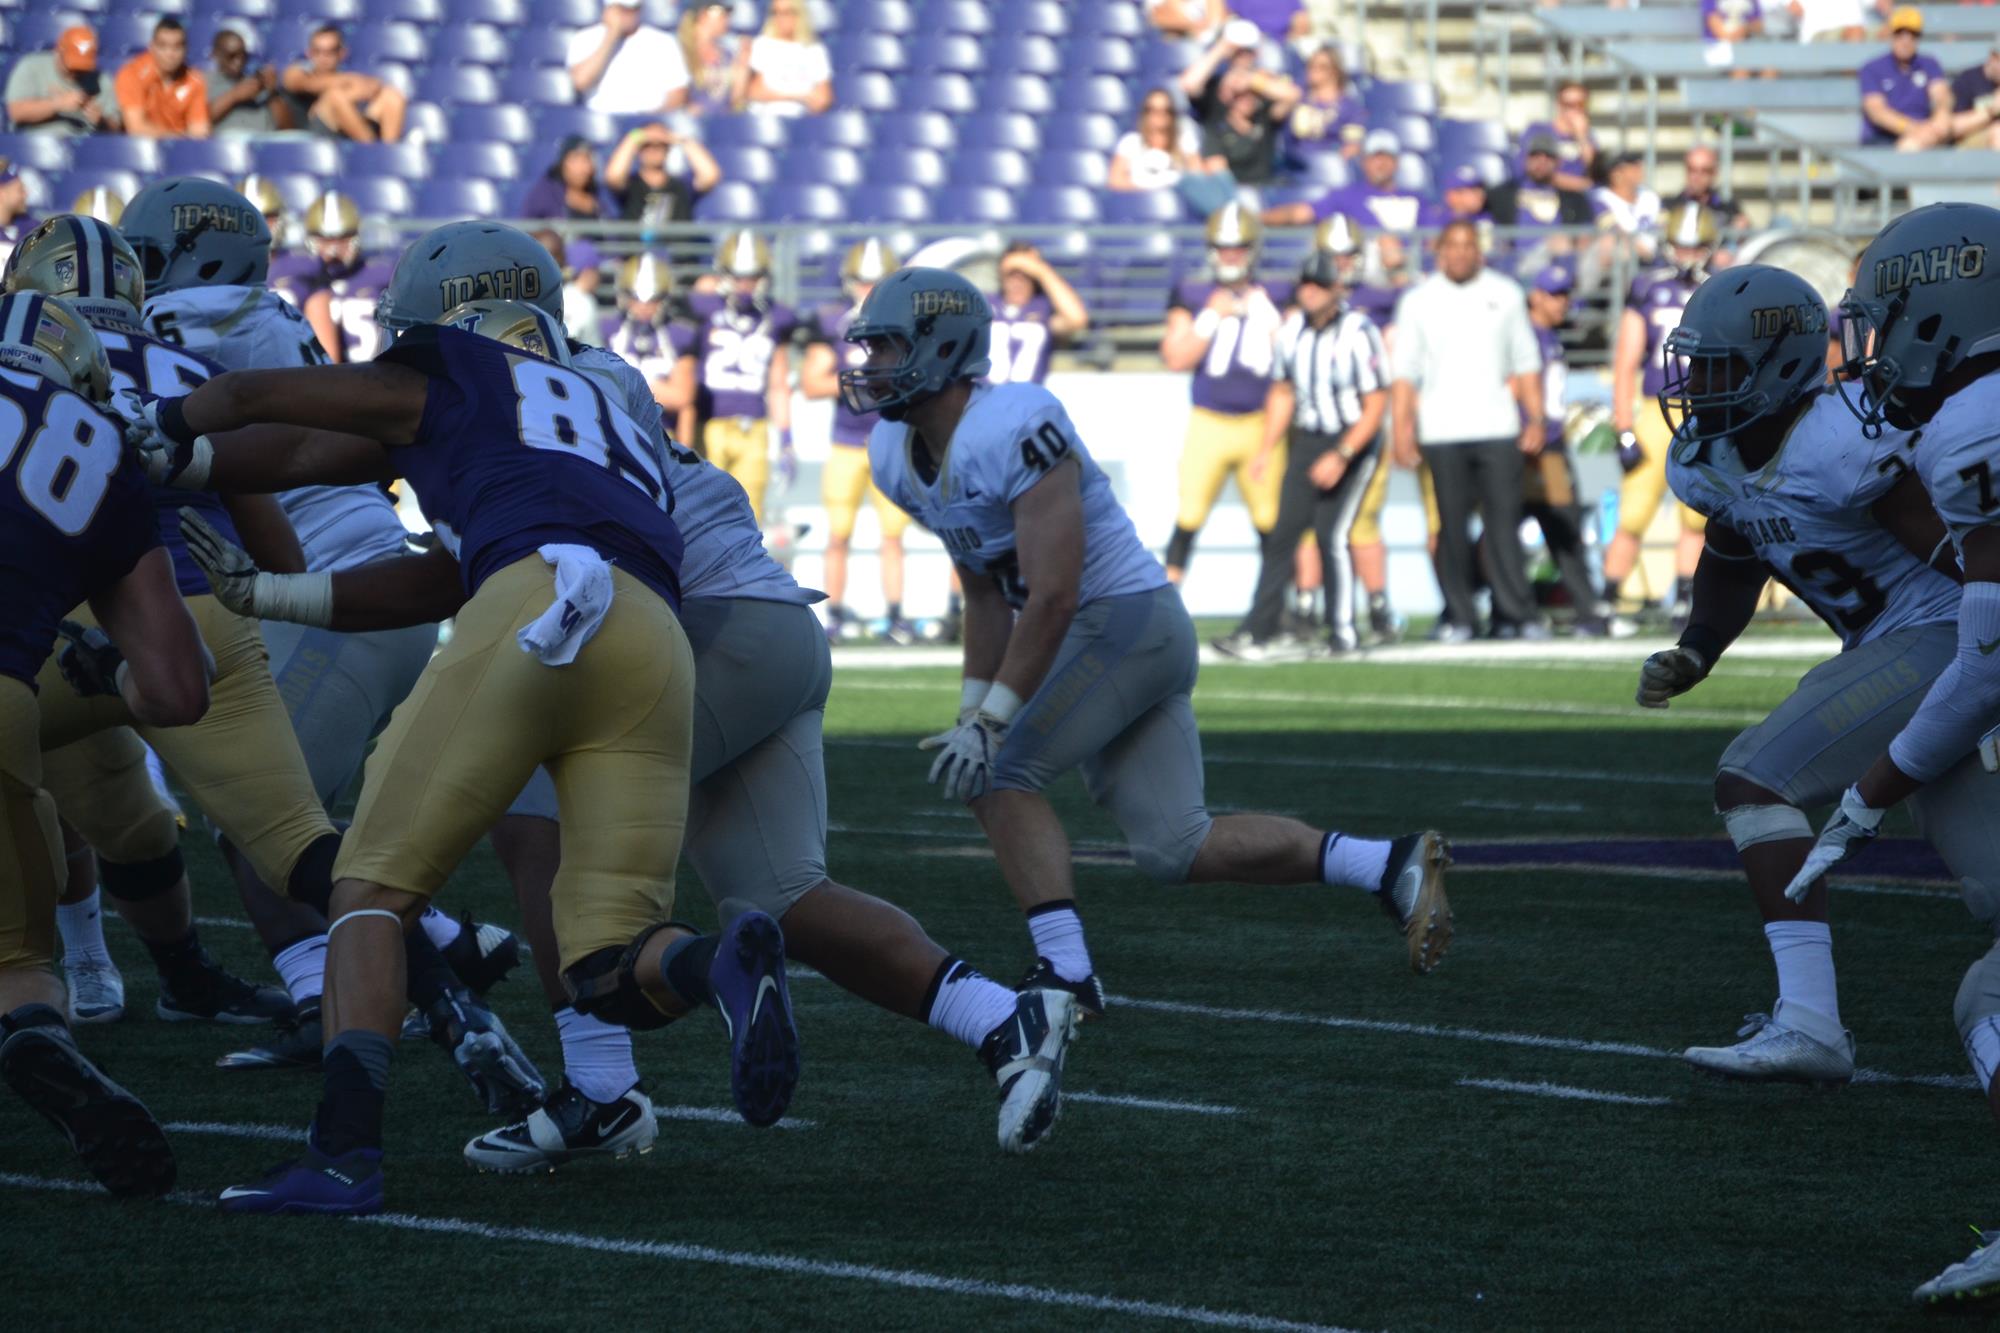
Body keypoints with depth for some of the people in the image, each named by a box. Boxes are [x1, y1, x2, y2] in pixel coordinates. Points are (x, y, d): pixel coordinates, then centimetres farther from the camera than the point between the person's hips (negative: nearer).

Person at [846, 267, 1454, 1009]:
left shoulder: (1014, 431, -23)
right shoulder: (897, 454, 6)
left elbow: (1052, 597, -25)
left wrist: (993, 721, -24)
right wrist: (973, 710, 13)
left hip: (1126, 617, -9)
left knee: (1000, 774, -15)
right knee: (1174, 849, 4)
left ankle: (1064, 972, -15)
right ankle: (1391, 867, 8)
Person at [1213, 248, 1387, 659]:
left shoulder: (1359, 333, -17)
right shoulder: (1292, 331, 2)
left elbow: (1376, 405, -15)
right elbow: (1282, 392, 16)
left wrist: (1341, 456, -20)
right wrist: (1268, 448, 8)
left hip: (1352, 441, -6)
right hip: (1307, 440, 6)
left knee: (1331, 535, -11)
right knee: (1283, 532, -1)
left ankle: (1343, 632, 2)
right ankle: (1259, 631, -1)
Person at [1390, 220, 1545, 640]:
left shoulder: (1505, 295, 11)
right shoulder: (1419, 301, 8)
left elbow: (1526, 364, 13)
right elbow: (1405, 373, 6)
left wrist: (1536, 419, 5)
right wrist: (1402, 430, -2)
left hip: (1497, 429, 0)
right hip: (1441, 432, 0)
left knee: (1503, 522, -6)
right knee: (1453, 526, -1)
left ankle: (1516, 613, -6)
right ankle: (1460, 617, 3)